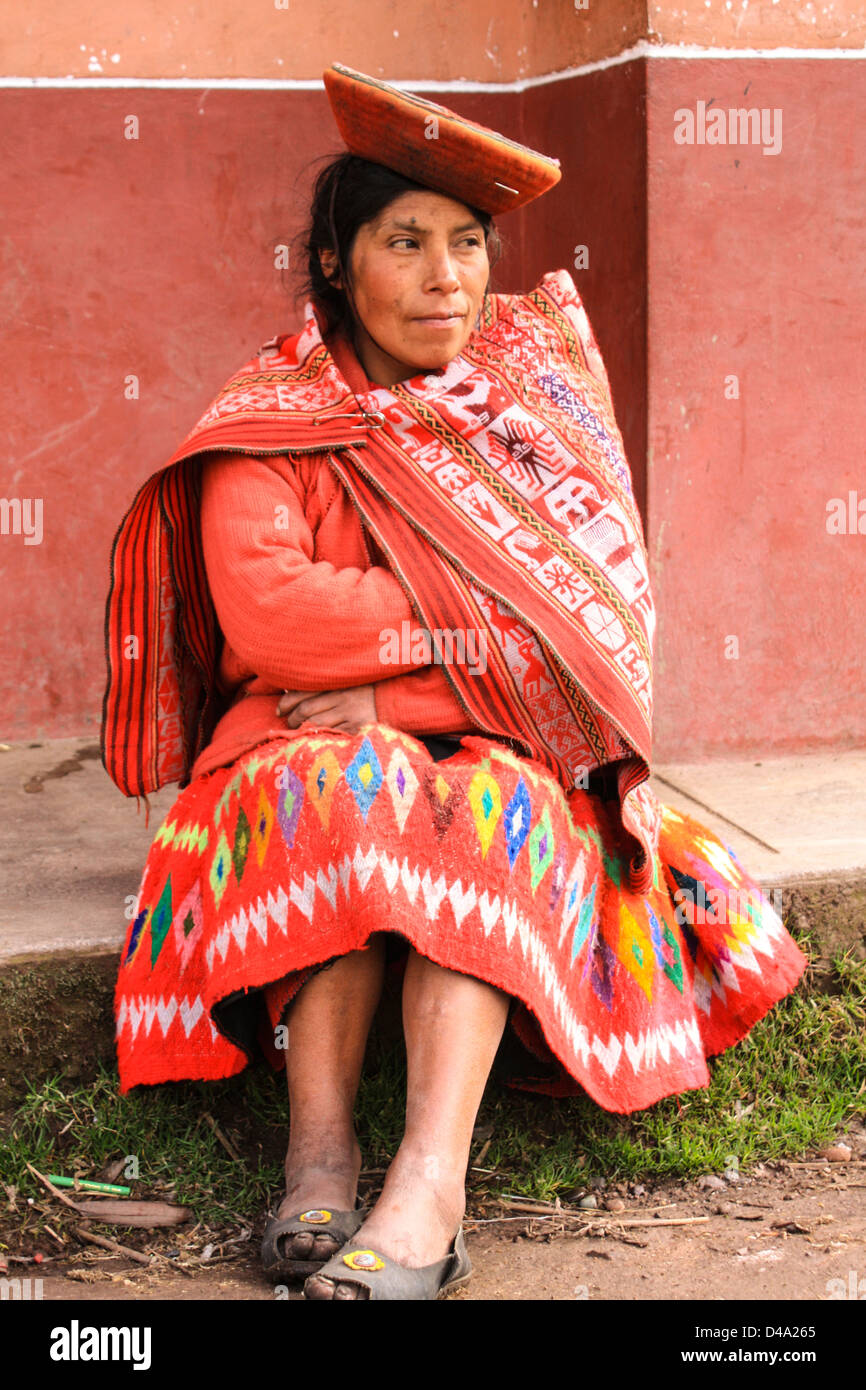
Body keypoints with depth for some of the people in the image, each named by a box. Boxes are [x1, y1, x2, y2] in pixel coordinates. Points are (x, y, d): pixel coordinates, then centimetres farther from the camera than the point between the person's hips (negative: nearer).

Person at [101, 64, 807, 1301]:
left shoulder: (539, 386, 6)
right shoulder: (276, 417, 1)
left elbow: (595, 615, -5)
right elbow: (263, 609, -16)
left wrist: (391, 683, -15)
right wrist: (468, 628, -15)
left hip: (505, 748, 1)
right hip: (318, 734, 0)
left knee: (491, 807, -32)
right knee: (340, 789, -33)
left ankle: (428, 1189, -44)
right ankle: (318, 1149, -38)